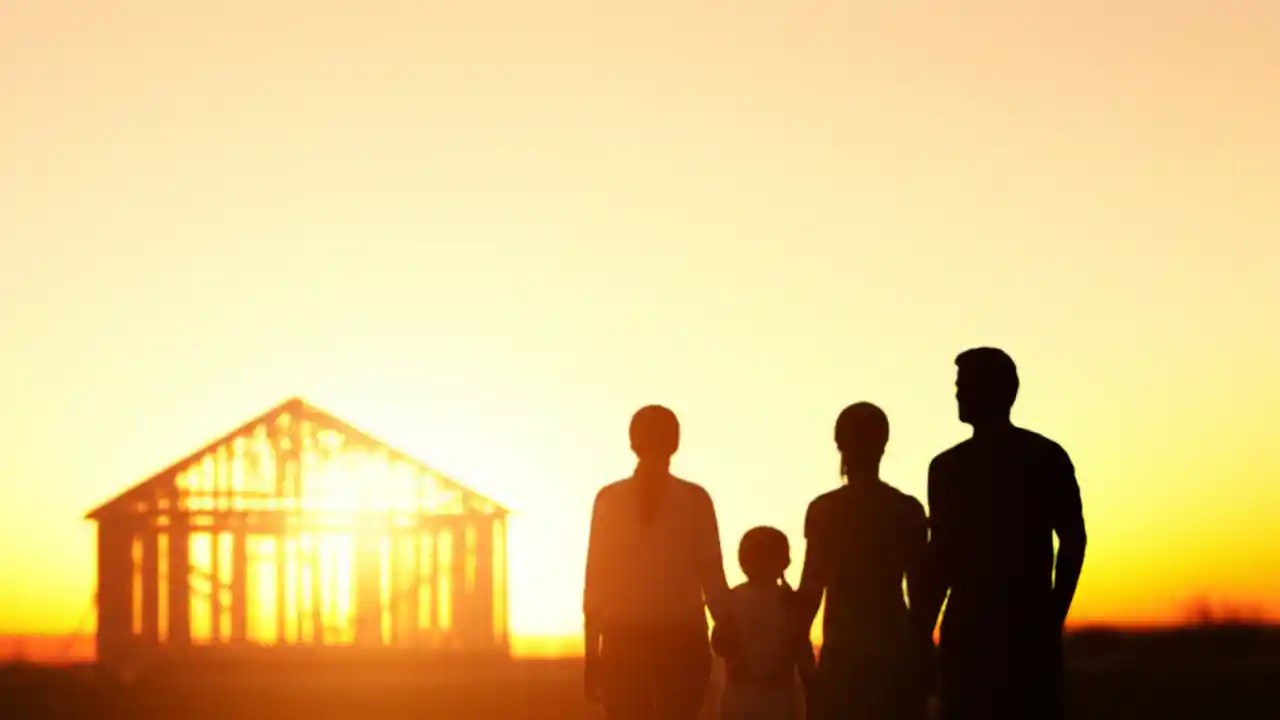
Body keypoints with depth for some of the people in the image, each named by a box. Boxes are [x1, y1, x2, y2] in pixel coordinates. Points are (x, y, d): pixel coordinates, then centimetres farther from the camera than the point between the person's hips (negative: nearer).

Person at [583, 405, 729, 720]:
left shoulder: (609, 499, 1)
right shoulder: (694, 500, 0)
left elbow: (595, 582, 0)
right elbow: (713, 580, -1)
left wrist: (592, 655, 5)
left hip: (623, 641, 0)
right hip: (682, 641, 0)